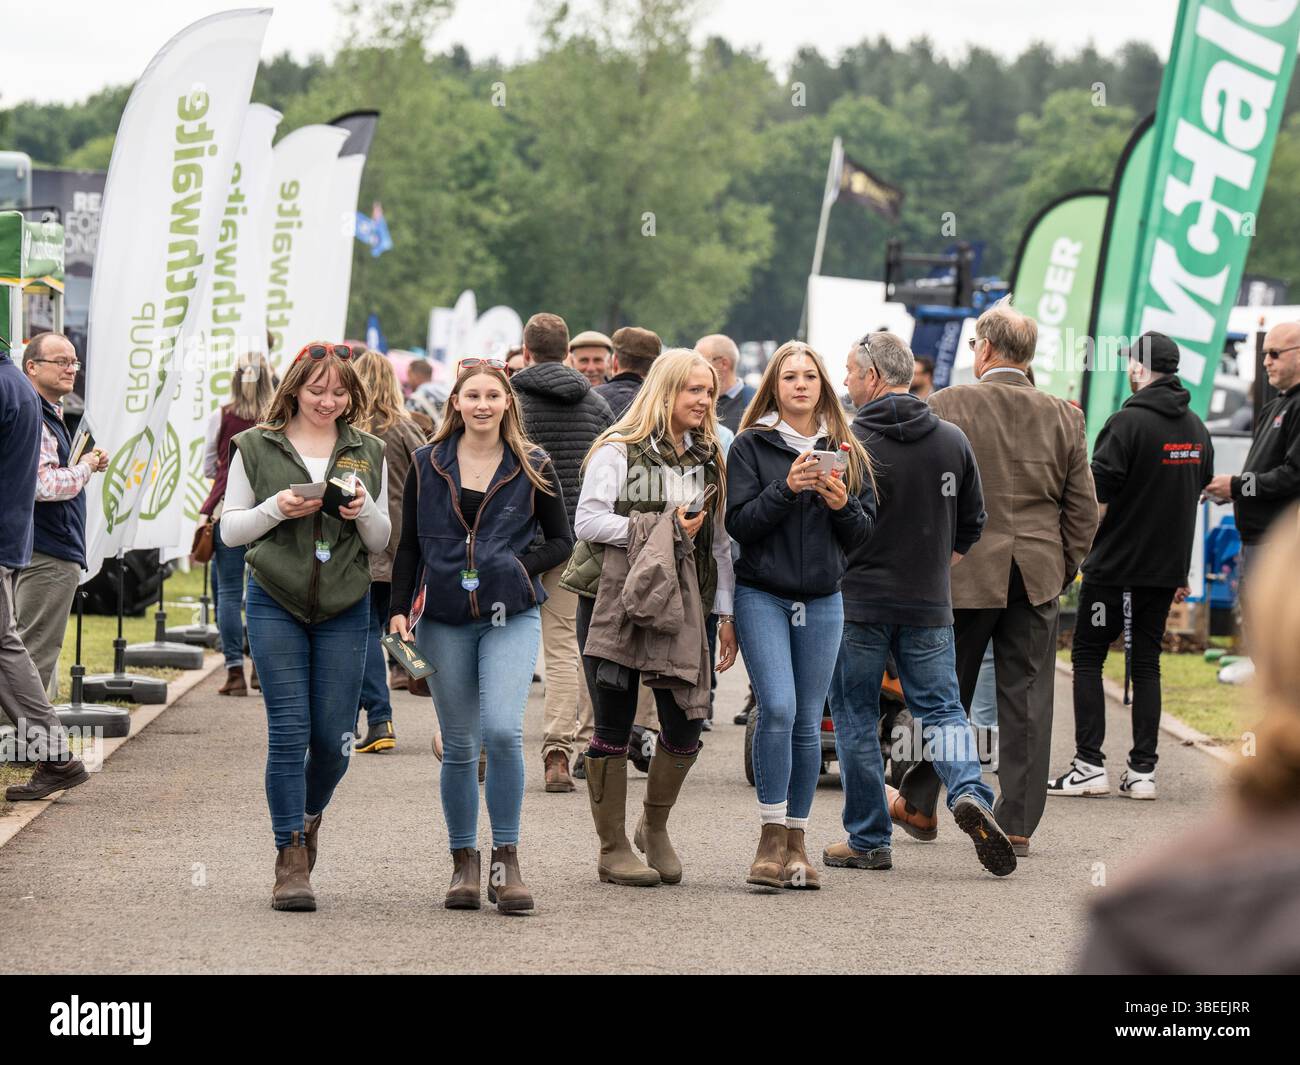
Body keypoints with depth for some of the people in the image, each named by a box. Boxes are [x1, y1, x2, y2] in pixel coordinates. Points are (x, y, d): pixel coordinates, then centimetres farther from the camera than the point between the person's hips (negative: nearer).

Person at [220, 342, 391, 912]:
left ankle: (309, 817, 31)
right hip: (275, 603, -2)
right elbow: (230, 529, 5)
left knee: (333, 737, 1)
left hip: (345, 608, 2)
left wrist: (365, 510, -9)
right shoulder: (256, 447, 4)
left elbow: (381, 542, 12)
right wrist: (277, 508, -13)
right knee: (288, 732, -8)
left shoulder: (367, 452, 10)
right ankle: (291, 858, -4)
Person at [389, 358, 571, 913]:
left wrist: (519, 568, -6)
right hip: (444, 618, 2)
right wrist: (399, 608, 1)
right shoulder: (427, 465, 6)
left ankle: (506, 860, -8)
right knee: (459, 746, 5)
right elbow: (408, 544, 11)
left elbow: (560, 540, 10)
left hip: (510, 616, -2)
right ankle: (464, 863, 16)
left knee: (502, 729, -19)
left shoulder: (533, 468, 3)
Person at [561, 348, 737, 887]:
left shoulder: (708, 459, 15)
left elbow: (719, 540, 17)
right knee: (613, 726, -1)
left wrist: (726, 612, 11)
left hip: (679, 600, 5)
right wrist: (665, 529, -11)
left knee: (686, 726, -2)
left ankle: (655, 826, 24)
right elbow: (588, 521, -12)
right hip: (614, 598, -5)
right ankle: (613, 849, 9)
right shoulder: (620, 450, -3)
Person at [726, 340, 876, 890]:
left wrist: (842, 505, -10)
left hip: (822, 601, 3)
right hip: (762, 594, -3)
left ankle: (796, 842, 12)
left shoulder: (844, 451, 11)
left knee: (808, 721, 4)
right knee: (778, 708, -17)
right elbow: (739, 523, -7)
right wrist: (787, 488, -19)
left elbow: (864, 532, 10)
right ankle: (771, 839, -11)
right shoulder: (752, 446, 1)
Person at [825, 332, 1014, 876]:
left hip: (859, 604, -4)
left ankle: (868, 840, 8)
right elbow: (972, 524, 12)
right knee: (942, 709, 8)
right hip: (930, 606, 4)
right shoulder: (953, 440, 5)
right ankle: (969, 793, -18)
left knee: (856, 718, 6)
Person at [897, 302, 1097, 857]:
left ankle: (919, 805, 23)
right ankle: (1017, 823, 6)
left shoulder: (947, 406, -8)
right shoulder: (1063, 418, 2)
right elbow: (1084, 509, 5)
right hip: (1038, 577, 2)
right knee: (1026, 698, 5)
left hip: (963, 574, -2)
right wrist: (1064, 567, 15)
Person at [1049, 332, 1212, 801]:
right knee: (1146, 663, 10)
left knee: (1088, 657, 3)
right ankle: (1142, 771, 6)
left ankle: (1089, 765, -3)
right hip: (1166, 569, 6)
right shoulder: (1196, 428, 10)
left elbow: (1097, 497, -17)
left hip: (1115, 568, -6)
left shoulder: (1128, 421, -13)